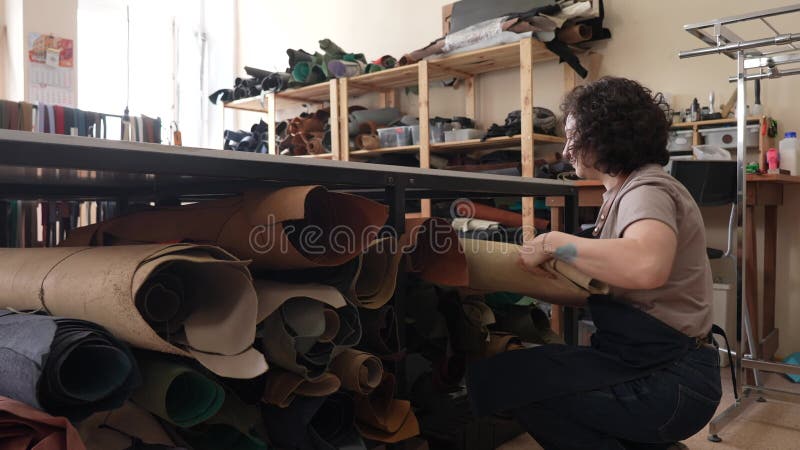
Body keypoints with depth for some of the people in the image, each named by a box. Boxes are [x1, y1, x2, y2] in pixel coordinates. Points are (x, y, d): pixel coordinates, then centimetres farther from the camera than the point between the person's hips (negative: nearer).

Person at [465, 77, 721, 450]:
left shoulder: (647, 190, -16)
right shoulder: (627, 191, 15)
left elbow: (646, 267, -38)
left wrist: (553, 242, -26)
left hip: (668, 380, -10)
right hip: (650, 363, 10)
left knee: (491, 378, -20)